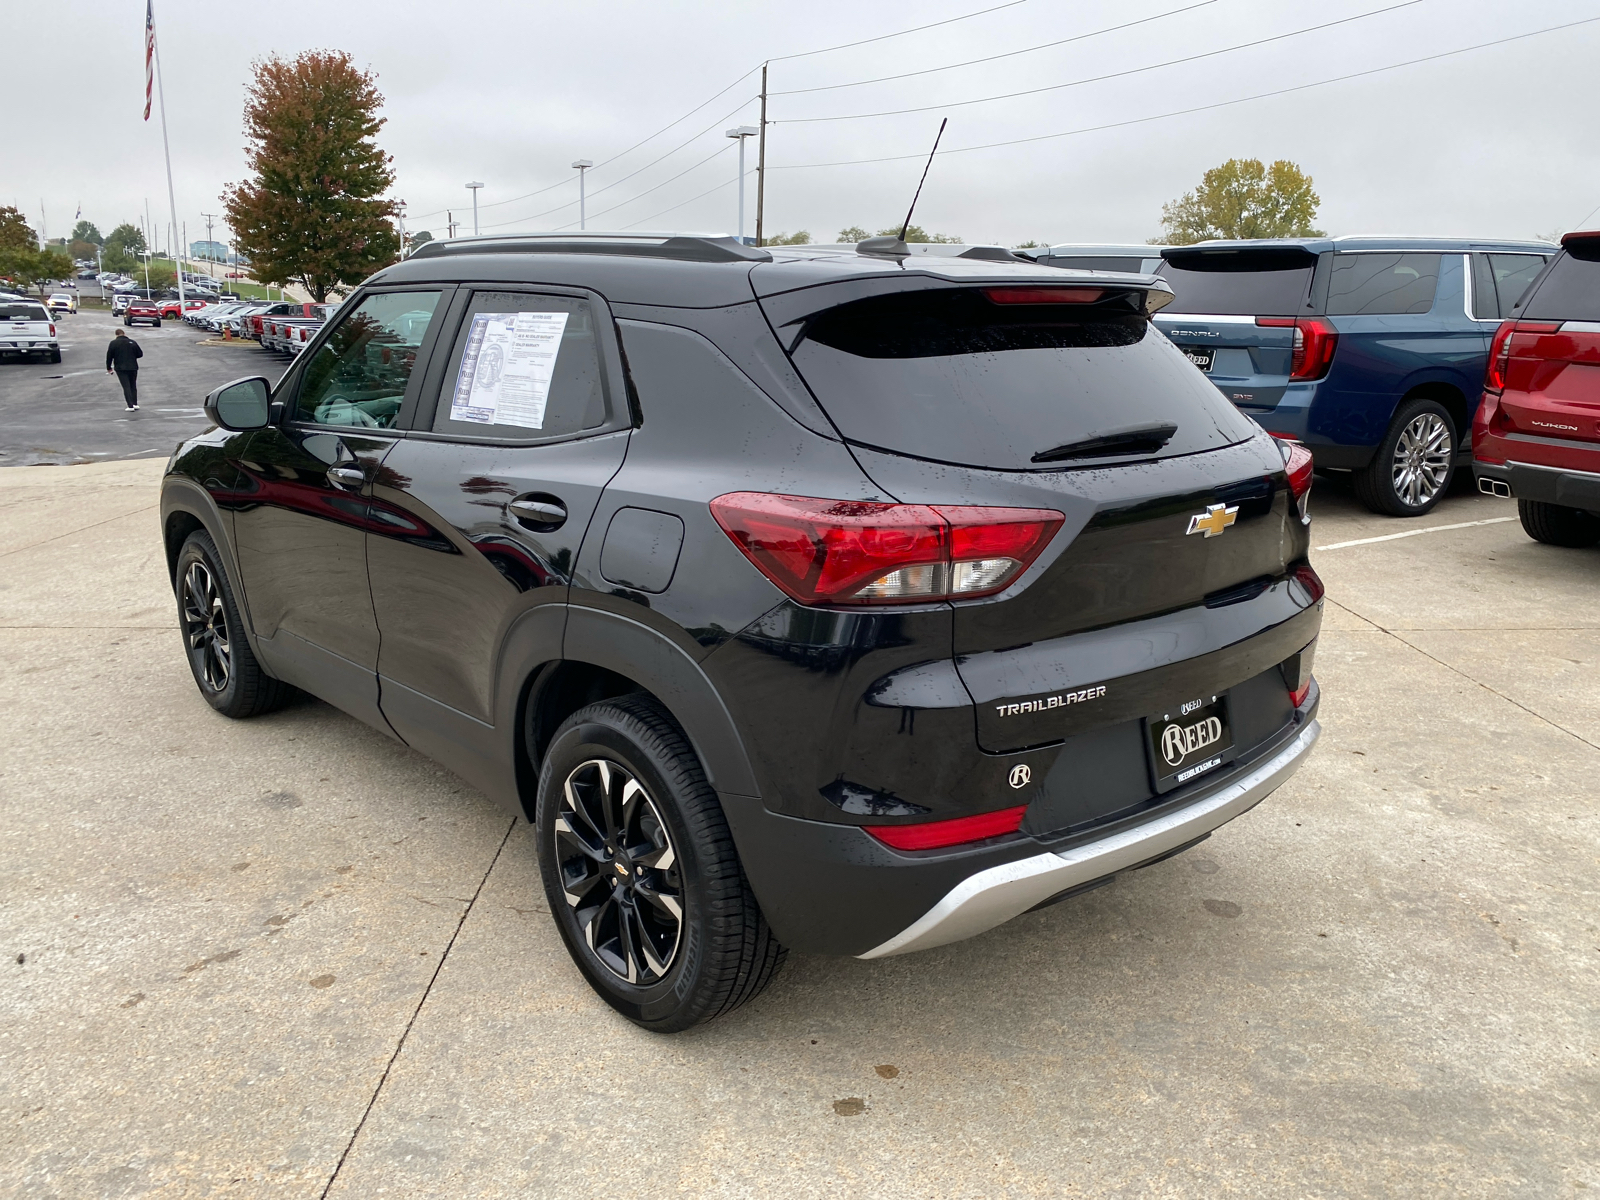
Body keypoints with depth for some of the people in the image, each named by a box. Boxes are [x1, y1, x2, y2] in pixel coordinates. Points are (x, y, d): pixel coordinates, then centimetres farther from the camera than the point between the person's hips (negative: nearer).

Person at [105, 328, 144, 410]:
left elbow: (109, 356, -1)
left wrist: (109, 368, 11)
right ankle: (135, 404, 10)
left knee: (126, 387, -3)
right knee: (133, 386, 14)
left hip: (120, 368, -2)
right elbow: (140, 354, 4)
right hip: (133, 367, 2)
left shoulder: (113, 343, -3)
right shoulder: (132, 342, 1)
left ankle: (130, 406, -11)